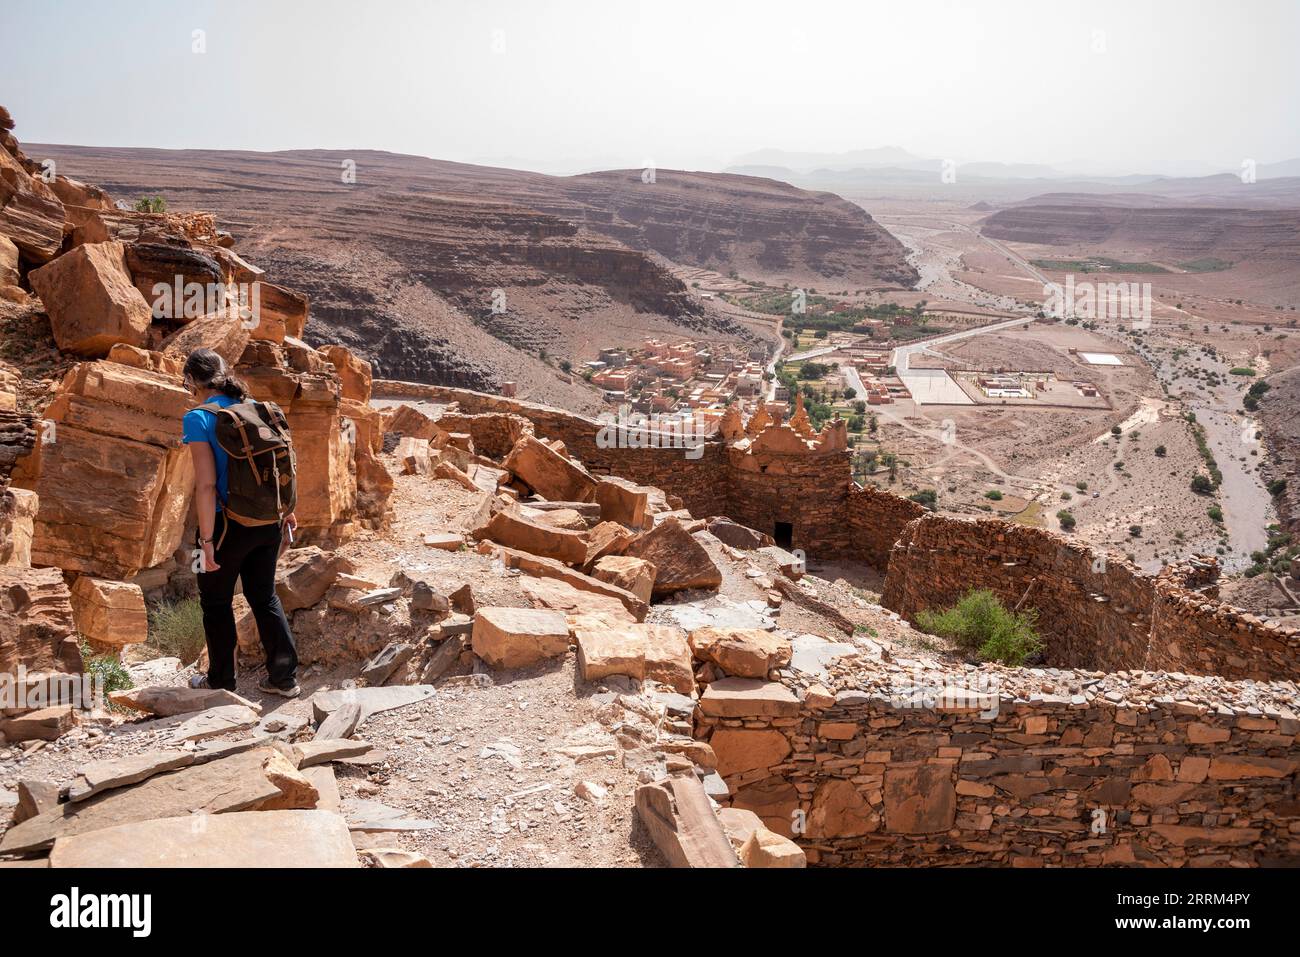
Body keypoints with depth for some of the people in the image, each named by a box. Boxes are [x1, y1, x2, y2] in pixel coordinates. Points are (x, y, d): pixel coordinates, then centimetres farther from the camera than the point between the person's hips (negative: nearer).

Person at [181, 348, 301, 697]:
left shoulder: (198, 418, -14)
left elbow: (206, 485, -20)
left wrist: (207, 540, -16)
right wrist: (287, 509, 19)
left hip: (228, 523, -6)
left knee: (216, 603, 15)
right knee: (264, 596, 19)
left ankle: (221, 681, 29)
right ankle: (285, 677, 22)